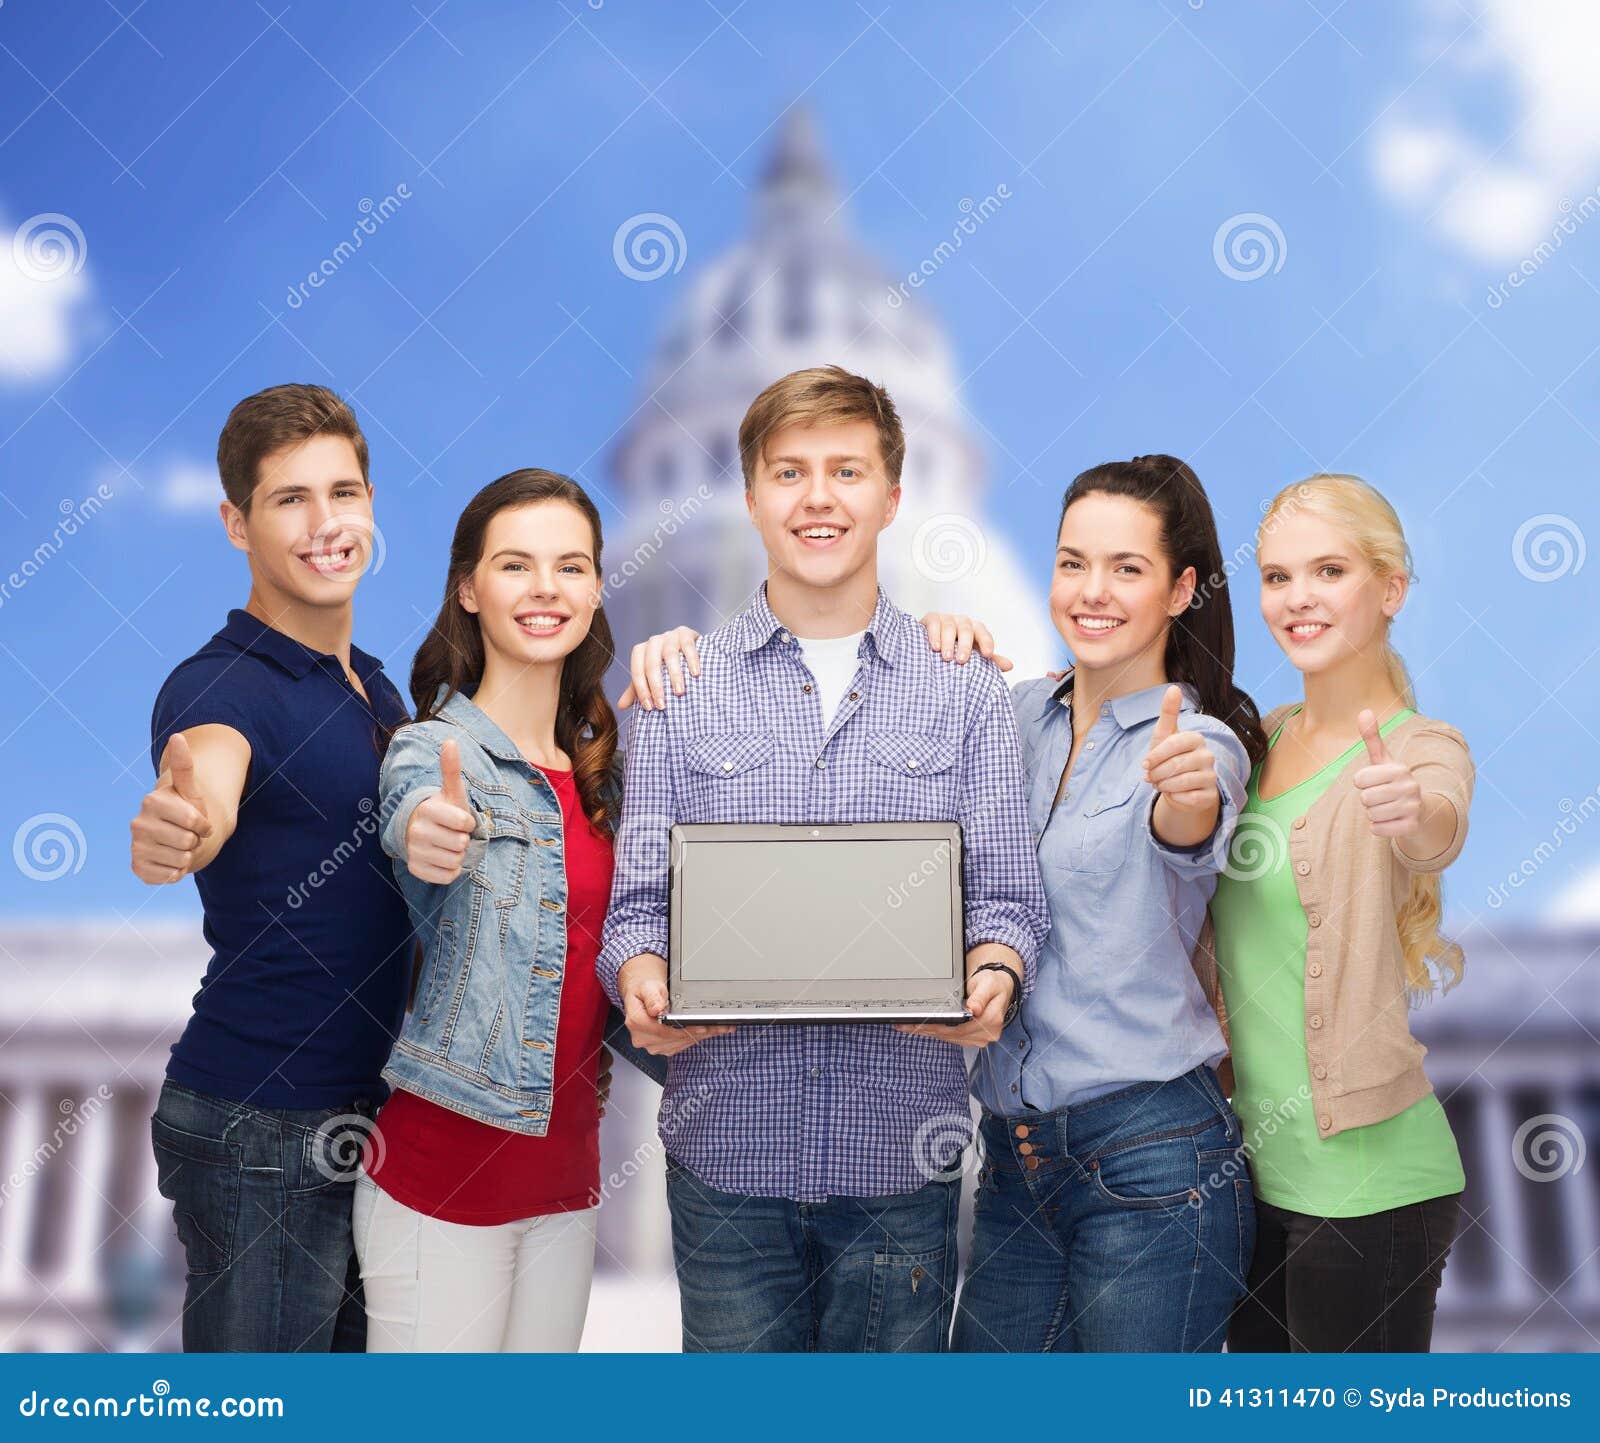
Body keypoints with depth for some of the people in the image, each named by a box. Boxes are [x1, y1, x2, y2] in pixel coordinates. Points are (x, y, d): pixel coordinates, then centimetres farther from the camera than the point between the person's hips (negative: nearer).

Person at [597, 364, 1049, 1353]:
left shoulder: (969, 692, 4)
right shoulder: (681, 688, 4)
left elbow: (1006, 894, 2)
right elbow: (638, 900, 3)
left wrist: (994, 976, -19)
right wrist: (641, 977, -17)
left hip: (902, 1151, 0)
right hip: (727, 1147, 0)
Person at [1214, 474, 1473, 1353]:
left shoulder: (1420, 748, -12)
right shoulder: (1260, 739, 7)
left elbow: (1438, 836, -32)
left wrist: (1412, 816, -57)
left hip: (1364, 1182, -6)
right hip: (1256, 1163, 6)